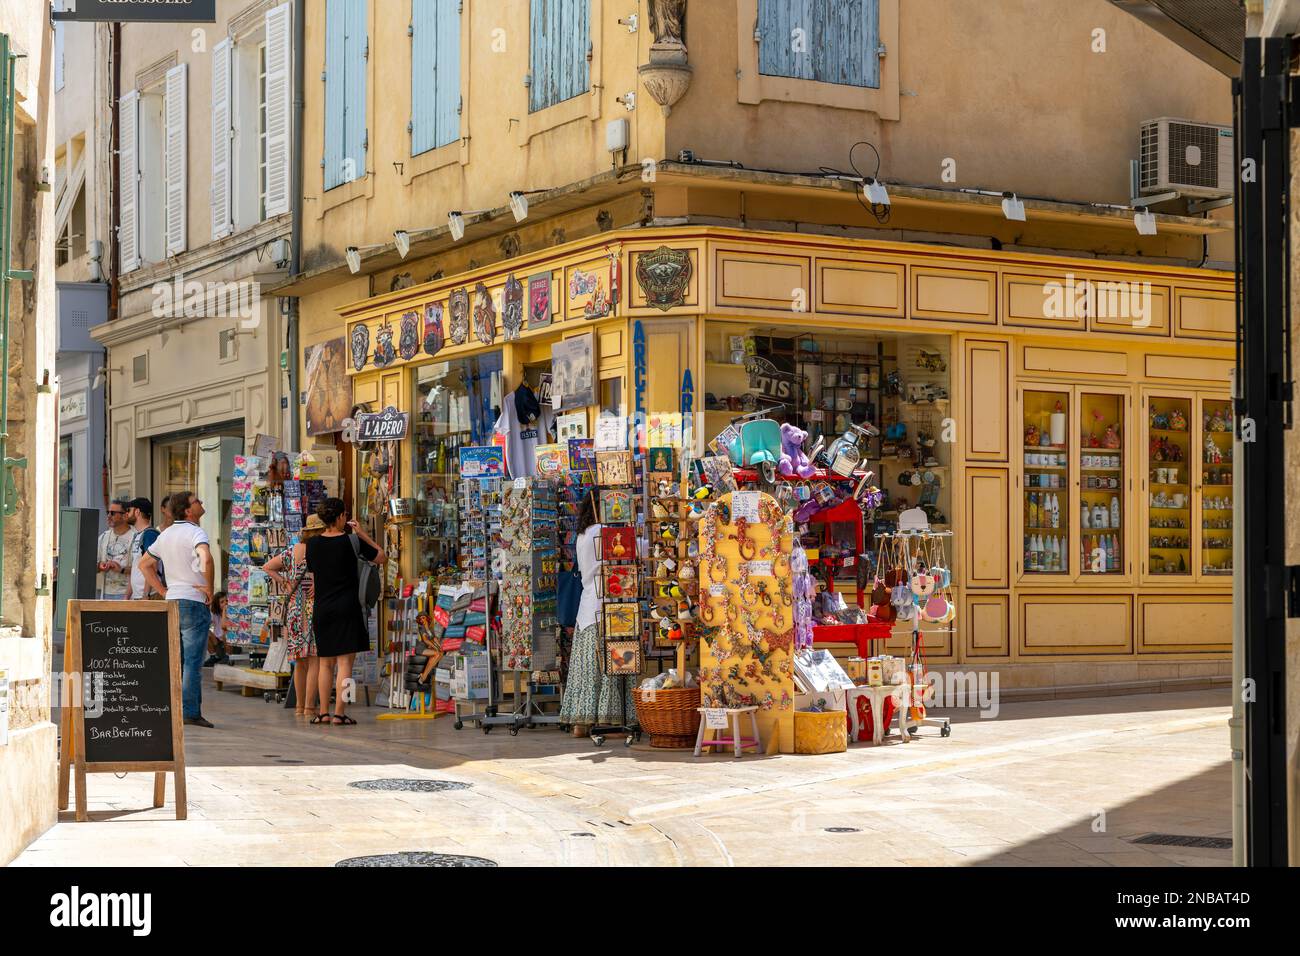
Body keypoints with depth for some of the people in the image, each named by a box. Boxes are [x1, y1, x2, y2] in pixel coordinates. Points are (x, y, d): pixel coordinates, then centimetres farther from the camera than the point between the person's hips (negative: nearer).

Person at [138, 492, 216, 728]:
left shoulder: (165, 535, 14)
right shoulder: (195, 533, -11)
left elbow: (144, 564, 23)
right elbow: (206, 559, -31)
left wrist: (163, 591, 18)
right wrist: (209, 588, -17)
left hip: (172, 601, 8)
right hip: (194, 602, -8)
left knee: (175, 661, 12)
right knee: (193, 661, -7)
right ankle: (191, 712, -9)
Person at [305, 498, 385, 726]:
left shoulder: (312, 543, 4)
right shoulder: (351, 541, -6)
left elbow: (313, 576, 14)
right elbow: (381, 557, 5)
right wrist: (362, 534, 8)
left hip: (321, 609, 4)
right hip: (347, 608, -4)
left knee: (325, 662, 13)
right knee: (345, 662, -3)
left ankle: (323, 712, 14)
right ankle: (339, 713, -7)